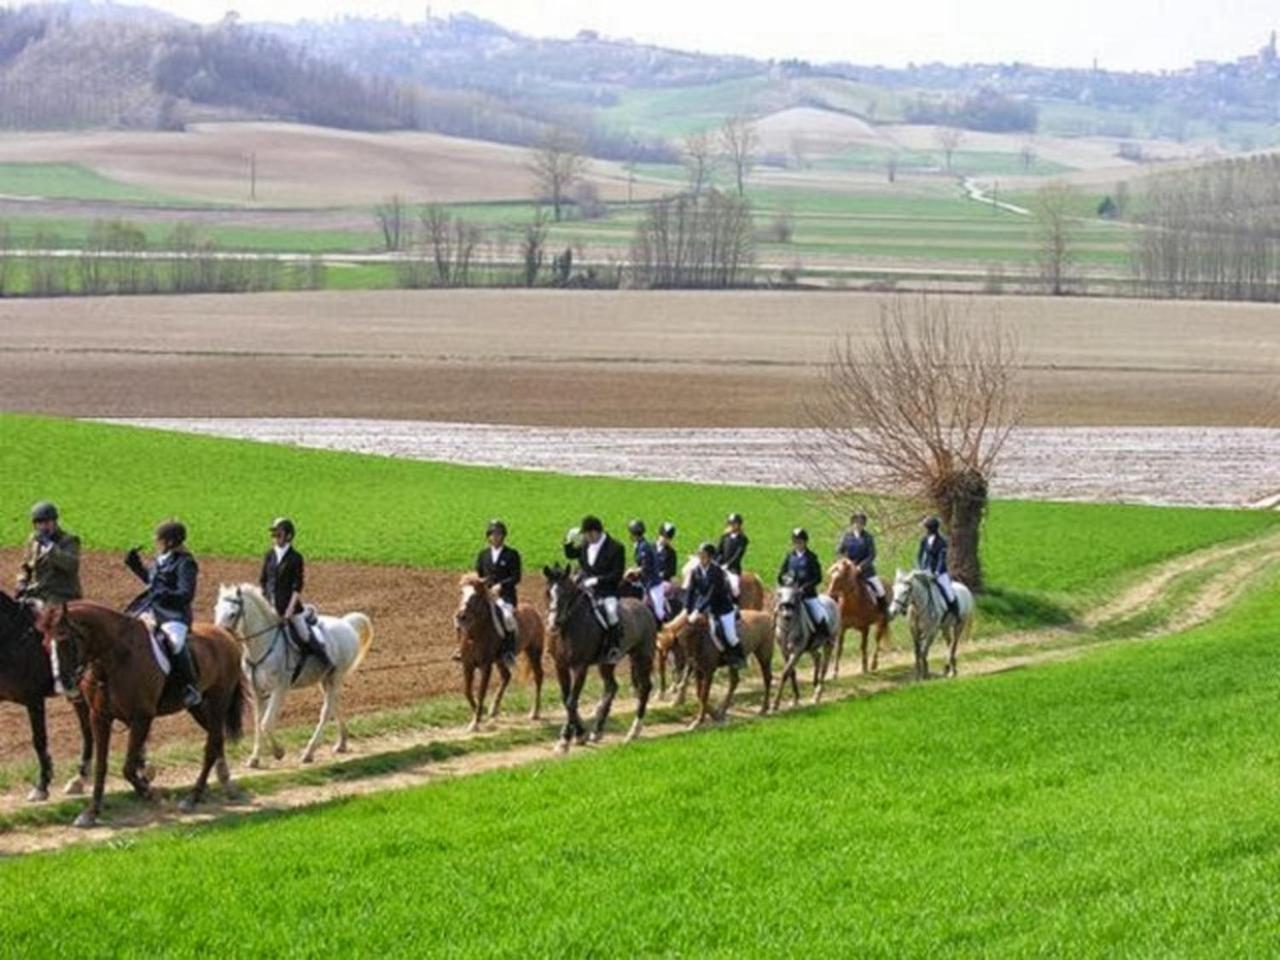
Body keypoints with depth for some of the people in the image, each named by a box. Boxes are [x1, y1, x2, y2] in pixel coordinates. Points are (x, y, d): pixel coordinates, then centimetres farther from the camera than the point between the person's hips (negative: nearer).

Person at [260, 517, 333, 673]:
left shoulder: (295, 558, -9)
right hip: (270, 607, 6)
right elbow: (262, 581, 13)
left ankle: (326, 663, 14)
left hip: (290, 607, -6)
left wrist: (290, 609, -19)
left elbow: (298, 587, -12)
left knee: (305, 636, -1)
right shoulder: (270, 556, 7)